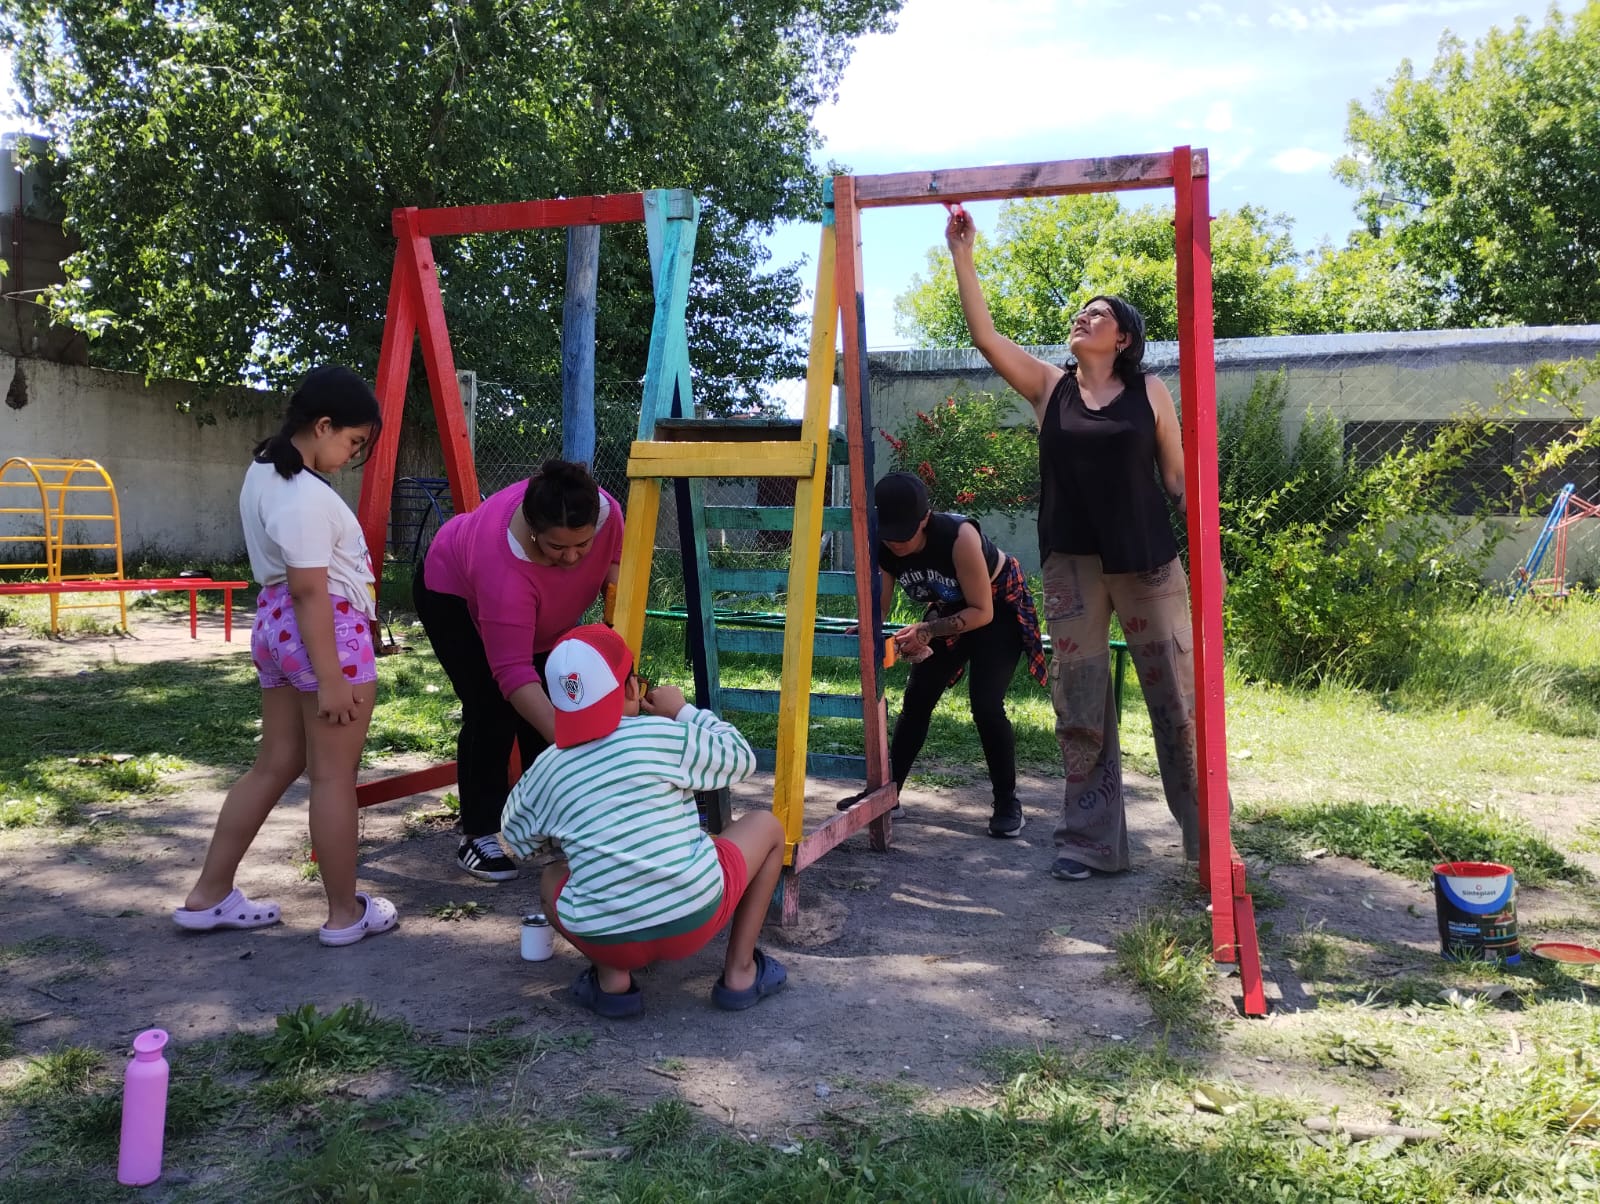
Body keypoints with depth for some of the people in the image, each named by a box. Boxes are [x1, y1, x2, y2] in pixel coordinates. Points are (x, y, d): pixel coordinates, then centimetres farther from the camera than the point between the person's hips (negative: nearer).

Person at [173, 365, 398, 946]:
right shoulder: (306, 497, -21)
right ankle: (345, 914, 13)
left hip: (276, 624, 10)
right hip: (327, 632, -10)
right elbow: (311, 593, -22)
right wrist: (330, 679, -19)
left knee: (274, 765, 17)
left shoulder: (263, 471, 10)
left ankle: (209, 896, 24)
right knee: (333, 778, 1)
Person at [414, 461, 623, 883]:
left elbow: (614, 562, -7)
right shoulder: (505, 565, -45)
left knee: (544, 708, -2)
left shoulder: (605, 510, -31)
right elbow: (513, 672, -45)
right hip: (455, 593, -5)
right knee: (493, 711, -16)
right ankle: (479, 835, -4)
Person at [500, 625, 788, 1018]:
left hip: (605, 939, 3)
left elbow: (514, 841, 22)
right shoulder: (663, 735, -6)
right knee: (766, 825, 23)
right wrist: (684, 711, 20)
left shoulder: (546, 770, 5)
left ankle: (612, 979, 12)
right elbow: (742, 758, 9)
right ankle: (741, 972, 19)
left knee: (551, 878, 35)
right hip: (696, 918, -2)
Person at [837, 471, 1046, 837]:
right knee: (916, 698, 1)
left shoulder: (959, 536, -37)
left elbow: (982, 612, -29)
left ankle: (1007, 804, -1)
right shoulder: (884, 550, -22)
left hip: (998, 607, -5)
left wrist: (927, 631, -39)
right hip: (949, 609, 6)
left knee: (986, 705, -16)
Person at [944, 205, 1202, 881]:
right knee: (1080, 703, 4)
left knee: (1175, 694, 1)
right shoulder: (1048, 387, 8)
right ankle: (1091, 841, 13)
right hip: (1071, 563, 2)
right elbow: (984, 335, -1)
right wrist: (961, 256, -5)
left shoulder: (1149, 393, 5)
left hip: (1147, 561, -1)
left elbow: (1178, 476, 7)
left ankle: (1206, 834, 15)